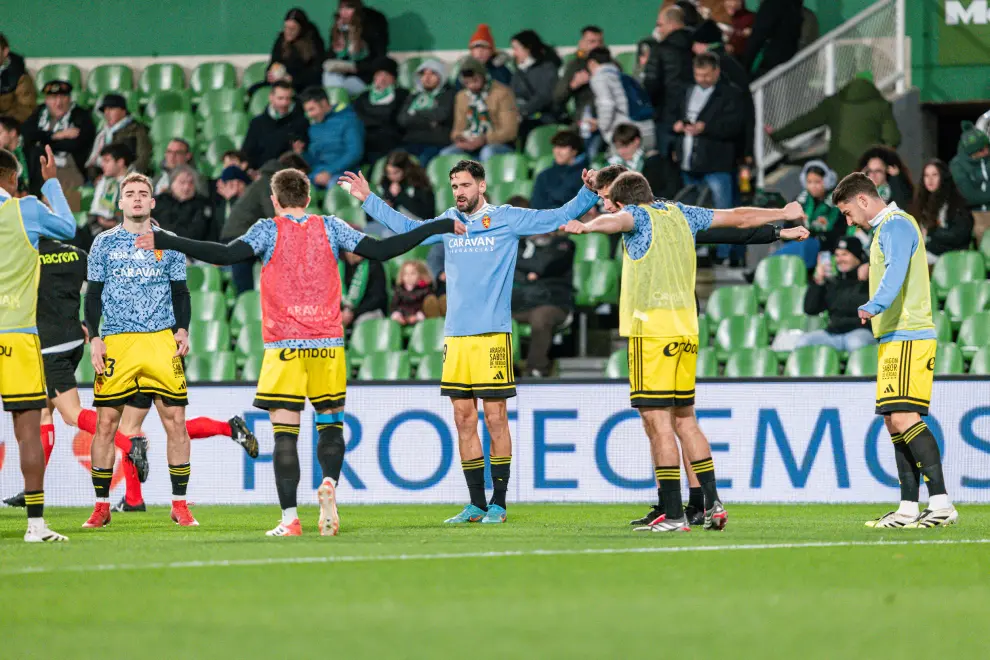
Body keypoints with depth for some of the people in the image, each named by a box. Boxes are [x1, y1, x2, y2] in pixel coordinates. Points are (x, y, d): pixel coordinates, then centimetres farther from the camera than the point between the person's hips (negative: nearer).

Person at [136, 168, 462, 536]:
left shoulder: (269, 230, 1)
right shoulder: (330, 228, 7)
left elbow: (226, 255, -13)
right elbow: (380, 251, 2)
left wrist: (166, 242, -12)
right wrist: (437, 228, 9)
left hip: (283, 347, -2)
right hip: (327, 345, 2)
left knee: (285, 431, -3)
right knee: (330, 422, 17)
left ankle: (289, 519, -11)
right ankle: (329, 483, -11)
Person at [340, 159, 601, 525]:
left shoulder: (508, 219, 1)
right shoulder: (448, 221, 14)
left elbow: (561, 216, 2)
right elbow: (407, 228, 28)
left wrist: (589, 193, -13)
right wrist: (369, 200, 27)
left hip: (492, 334, -5)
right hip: (455, 336, 5)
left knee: (495, 418, -3)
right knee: (464, 419, 5)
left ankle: (498, 504, 2)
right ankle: (476, 504, 11)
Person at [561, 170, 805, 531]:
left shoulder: (637, 215, -1)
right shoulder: (679, 214, 17)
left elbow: (616, 220, -27)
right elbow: (738, 217, 29)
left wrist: (587, 227, -47)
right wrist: (783, 214, 44)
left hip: (651, 330, -7)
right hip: (686, 330, 7)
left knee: (657, 421, -8)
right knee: (684, 419, 16)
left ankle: (673, 514, -12)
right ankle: (712, 503, 16)